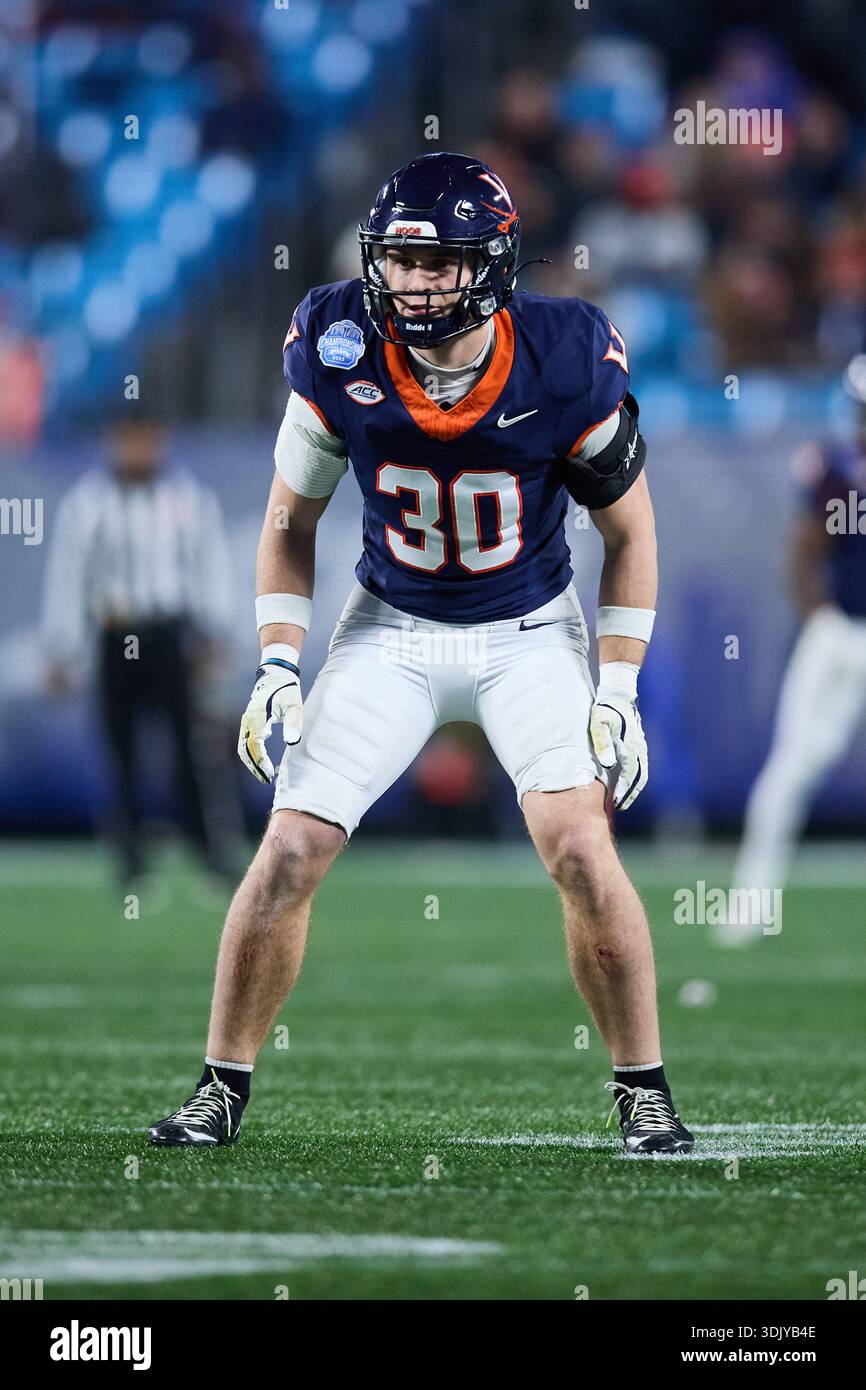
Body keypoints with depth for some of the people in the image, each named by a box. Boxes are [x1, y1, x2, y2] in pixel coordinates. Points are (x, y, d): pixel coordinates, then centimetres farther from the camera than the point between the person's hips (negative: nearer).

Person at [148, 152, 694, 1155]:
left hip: (530, 631, -1)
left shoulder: (565, 365, -22)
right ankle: (221, 1087, 8)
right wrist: (278, 667, -11)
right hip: (391, 629, 1)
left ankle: (643, 1091, -2)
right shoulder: (340, 357, -19)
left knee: (579, 849, -19)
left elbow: (629, 532, -6)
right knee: (290, 851, -9)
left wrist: (619, 689, -11)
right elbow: (291, 520, -2)